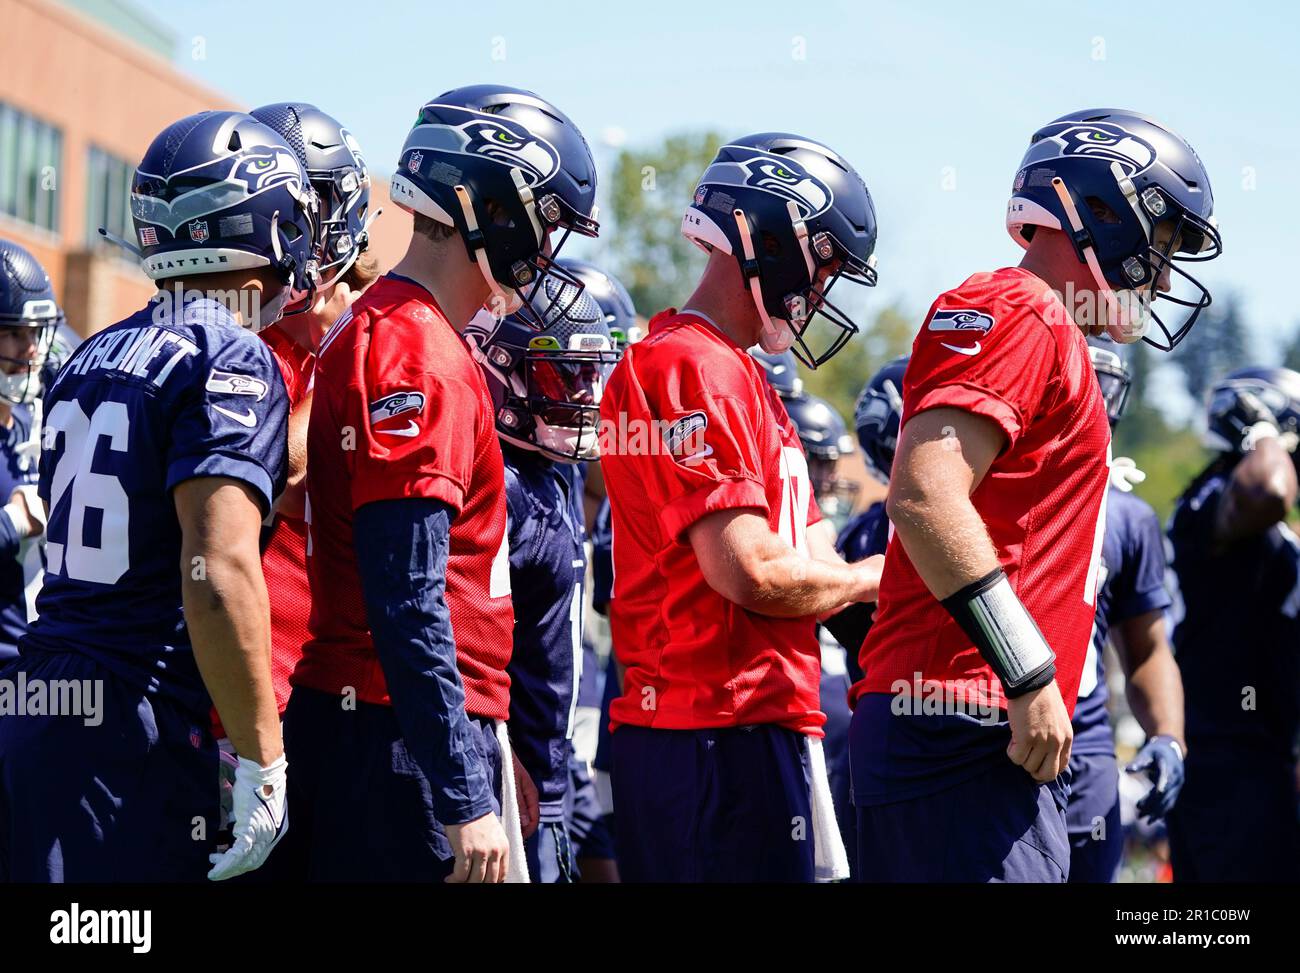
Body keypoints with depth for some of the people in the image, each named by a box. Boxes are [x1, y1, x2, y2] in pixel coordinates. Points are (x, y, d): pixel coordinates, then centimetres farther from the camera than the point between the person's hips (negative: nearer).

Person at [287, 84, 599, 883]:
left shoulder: (392, 332, 17)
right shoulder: (415, 354, -15)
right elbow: (408, 601, -21)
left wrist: (491, 752, 23)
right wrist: (464, 797, -21)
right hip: (406, 739, -10)